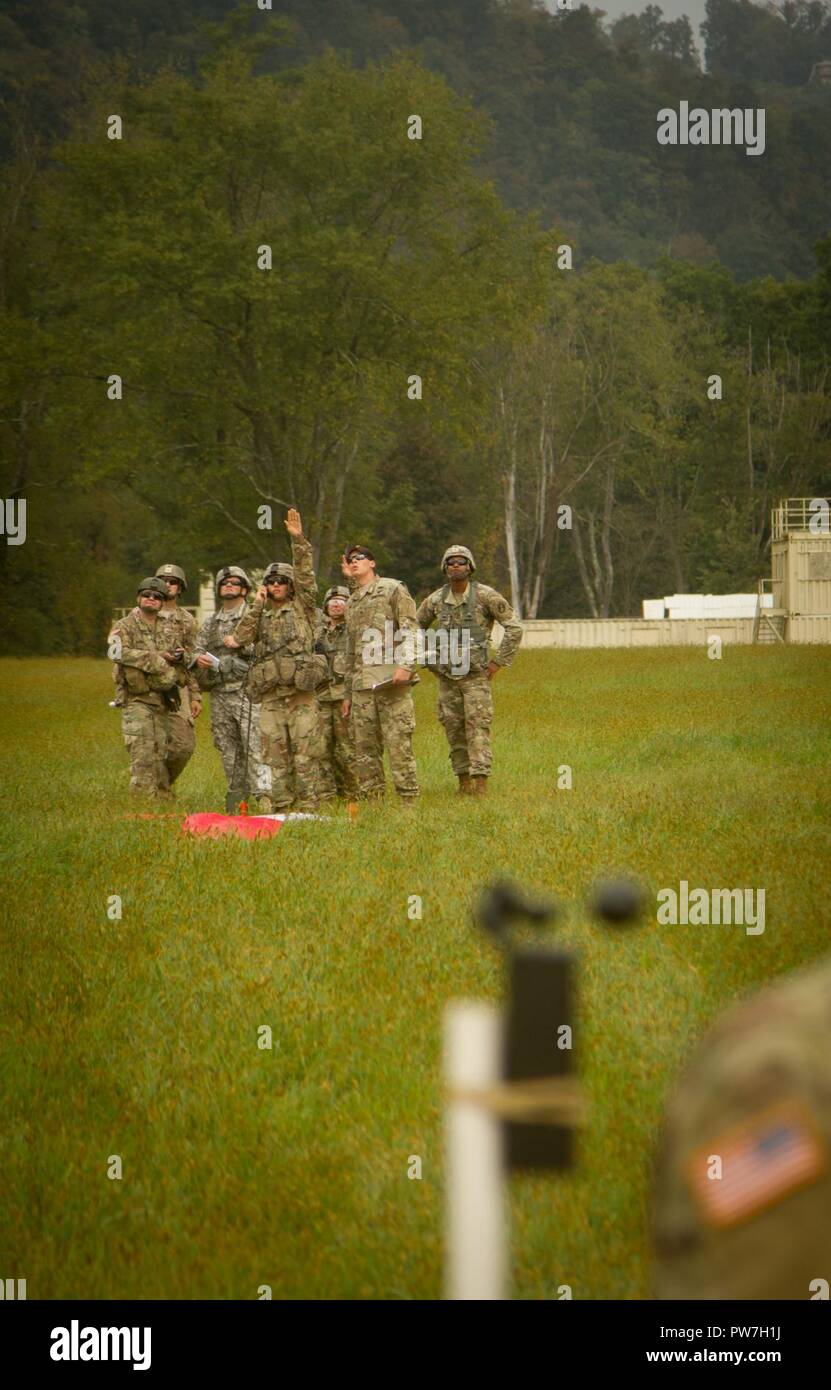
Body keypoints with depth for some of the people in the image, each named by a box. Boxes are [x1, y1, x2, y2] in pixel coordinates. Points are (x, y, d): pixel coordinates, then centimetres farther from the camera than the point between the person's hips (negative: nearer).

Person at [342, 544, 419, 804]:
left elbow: (410, 629, -6)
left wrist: (405, 665, -20)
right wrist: (348, 695, 22)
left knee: (398, 742, -10)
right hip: (362, 684, 7)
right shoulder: (352, 603, 23)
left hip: (391, 677, -7)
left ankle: (408, 800, -9)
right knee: (365, 746, 3)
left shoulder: (393, 589, 4)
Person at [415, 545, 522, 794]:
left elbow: (514, 627, -5)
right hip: (447, 677, 4)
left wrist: (499, 661, -7)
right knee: (453, 727, 6)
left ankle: (480, 780, -17)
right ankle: (464, 780, 13)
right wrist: (428, 661, 12)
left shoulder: (486, 596, -7)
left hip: (476, 674, -4)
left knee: (478, 726, -12)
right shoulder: (435, 600, 5)